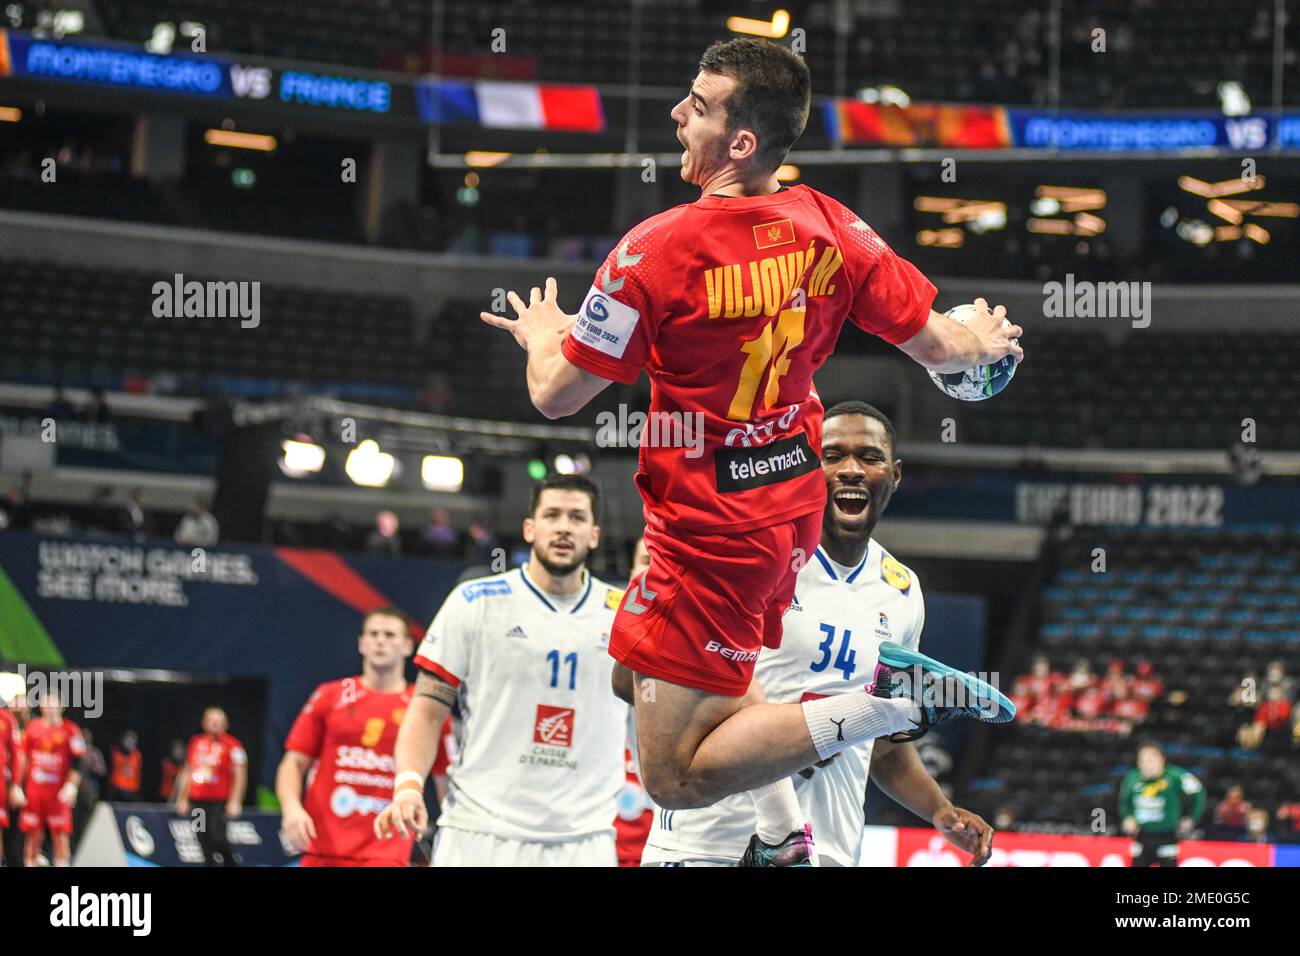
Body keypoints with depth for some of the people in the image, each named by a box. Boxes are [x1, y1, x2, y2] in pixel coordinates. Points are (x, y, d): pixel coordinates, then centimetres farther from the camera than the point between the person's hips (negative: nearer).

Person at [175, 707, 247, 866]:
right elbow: (188, 771, 20)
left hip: (218, 803, -5)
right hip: (197, 800, 5)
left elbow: (240, 776, -8)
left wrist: (235, 802, -16)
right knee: (205, 842, 5)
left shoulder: (232, 746, -6)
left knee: (218, 838, -15)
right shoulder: (196, 743, 11)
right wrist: (182, 798, 18)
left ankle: (232, 864, 5)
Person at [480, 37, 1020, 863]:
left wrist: (543, 335, 10)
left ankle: (888, 701, -16)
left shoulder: (656, 251, -23)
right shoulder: (831, 228, -8)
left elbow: (558, 397, -14)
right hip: (792, 506, 8)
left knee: (676, 778, -4)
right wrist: (986, 340, 26)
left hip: (710, 532, -7)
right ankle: (784, 835, 28)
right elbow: (934, 344, 2)